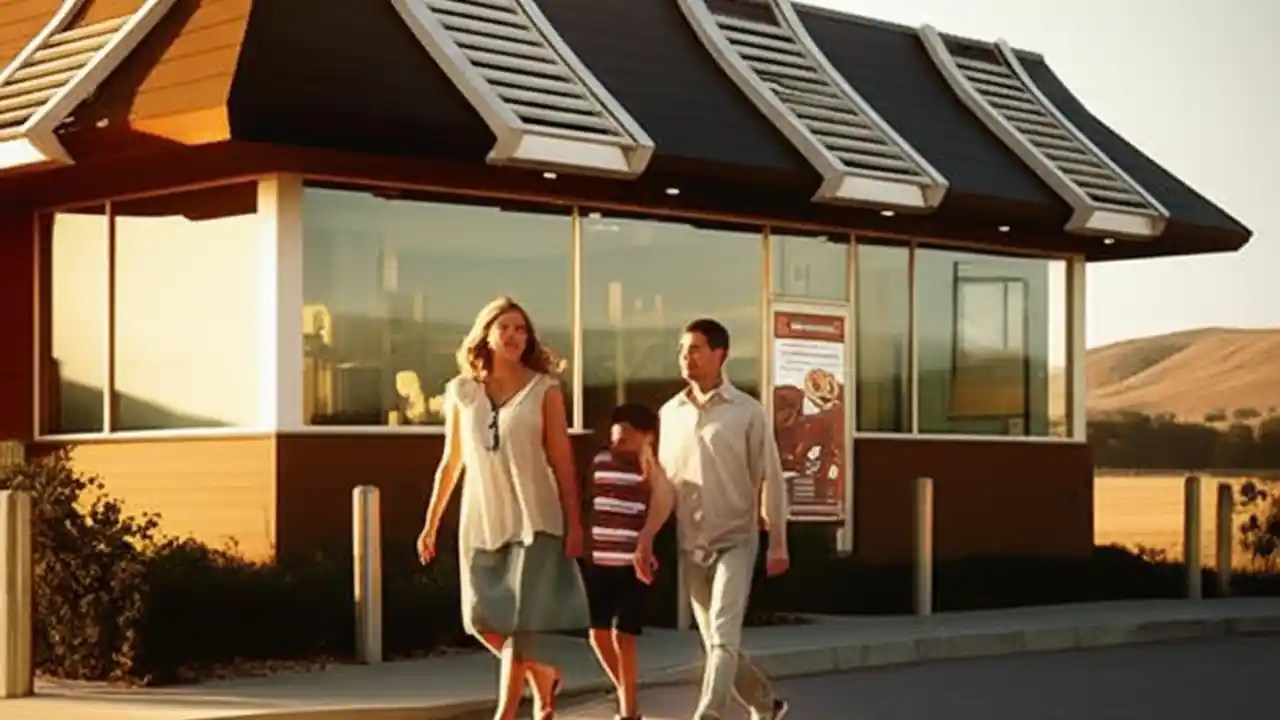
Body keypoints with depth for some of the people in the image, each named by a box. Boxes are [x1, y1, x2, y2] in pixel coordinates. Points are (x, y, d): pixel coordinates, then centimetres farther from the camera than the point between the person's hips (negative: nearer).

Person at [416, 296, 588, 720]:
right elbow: (451, 463, 11)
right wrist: (431, 523, 11)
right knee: (482, 621, 3)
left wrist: (574, 523, -6)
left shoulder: (544, 390, -2)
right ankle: (542, 675, 29)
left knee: (518, 624, -6)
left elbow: (562, 462, -2)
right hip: (481, 520, 3)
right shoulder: (461, 392, 4)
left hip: (533, 520, -3)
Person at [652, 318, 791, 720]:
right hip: (690, 546, 5)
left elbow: (769, 477, -4)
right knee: (715, 642, 10)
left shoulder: (746, 411, -6)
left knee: (723, 637, -16)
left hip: (735, 541, -5)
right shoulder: (669, 413, 6)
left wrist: (778, 542, -6)